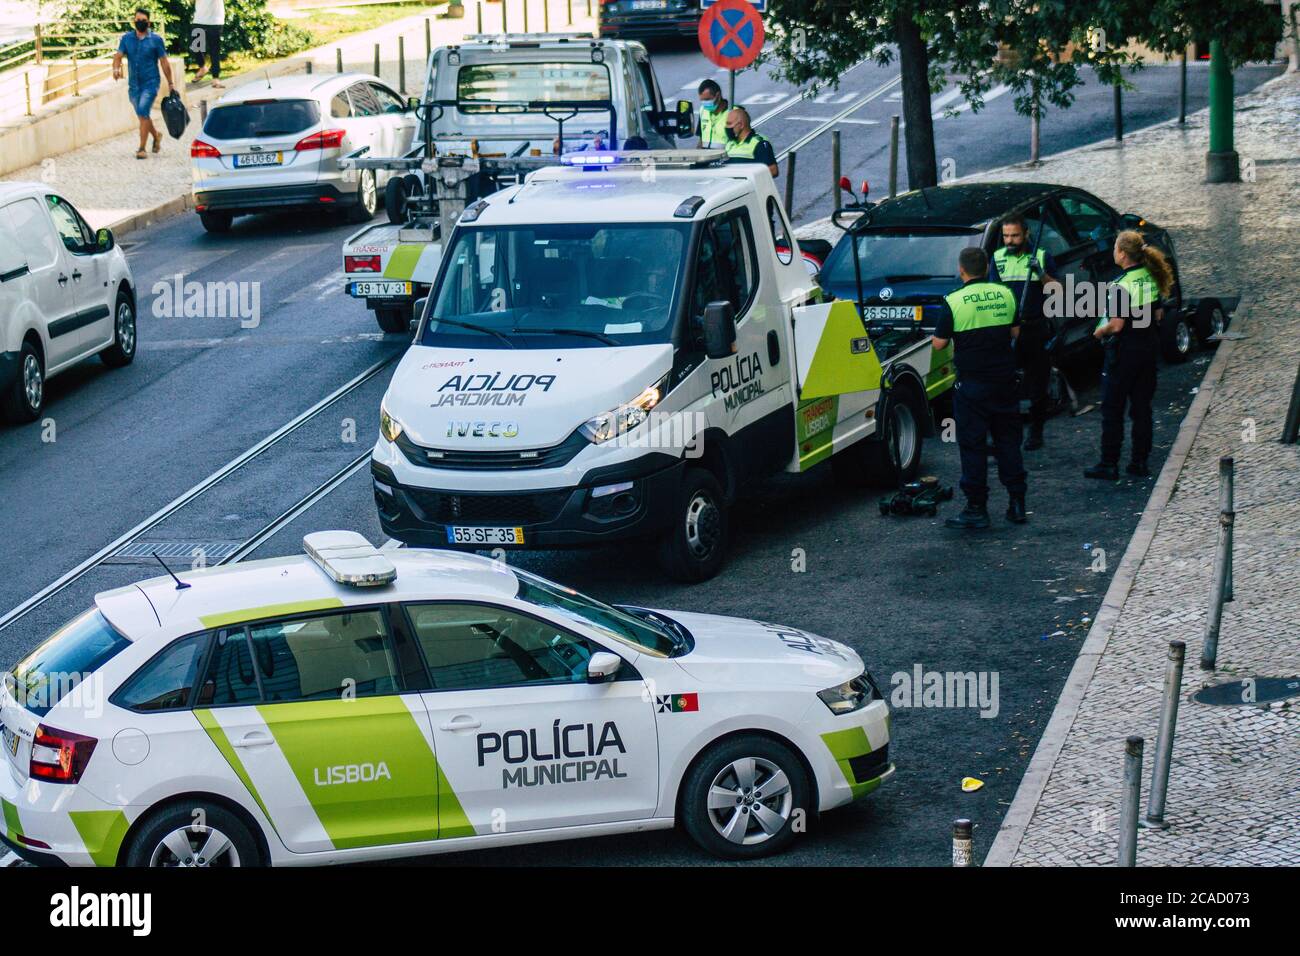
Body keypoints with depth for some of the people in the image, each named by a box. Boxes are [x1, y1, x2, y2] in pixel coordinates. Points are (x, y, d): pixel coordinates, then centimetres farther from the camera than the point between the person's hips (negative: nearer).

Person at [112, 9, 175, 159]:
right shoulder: (126, 38, 5)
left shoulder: (156, 39, -2)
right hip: (133, 84, 4)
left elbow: (164, 62, 2)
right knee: (142, 116, 14)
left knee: (143, 112, -19)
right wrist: (116, 69, -25)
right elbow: (118, 55, -3)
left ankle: (142, 148, -15)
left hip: (150, 83, -4)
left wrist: (170, 84, 4)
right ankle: (156, 135, 41)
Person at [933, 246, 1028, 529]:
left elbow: (939, 343, -9)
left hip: (972, 382, -4)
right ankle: (1017, 504, 14)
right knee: (1008, 441, 13)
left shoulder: (955, 301, -12)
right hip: (1004, 378, 4)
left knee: (973, 444, 1)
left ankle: (976, 508, 2)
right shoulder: (1005, 294, 1)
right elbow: (1015, 331, 13)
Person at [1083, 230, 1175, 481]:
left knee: (1112, 410, 1)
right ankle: (1140, 462, 16)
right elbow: (1157, 314, 11)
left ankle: (1109, 465, 3)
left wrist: (1100, 331, -3)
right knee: (1142, 407, 13)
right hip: (1149, 345, 8)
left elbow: (1116, 325, -21)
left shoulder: (1123, 285, -20)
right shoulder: (1151, 278, 3)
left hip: (1125, 350, -8)